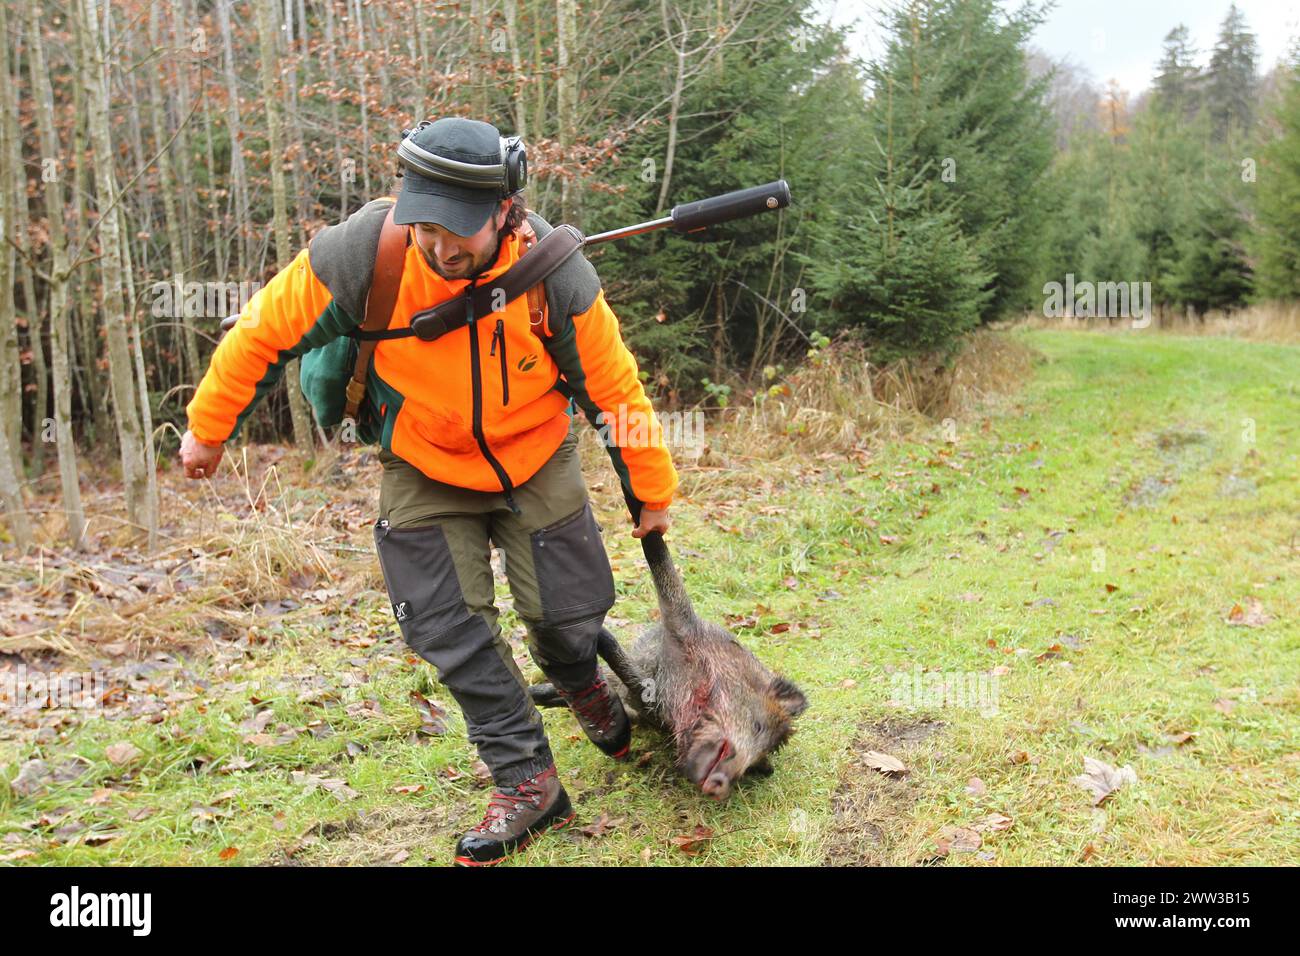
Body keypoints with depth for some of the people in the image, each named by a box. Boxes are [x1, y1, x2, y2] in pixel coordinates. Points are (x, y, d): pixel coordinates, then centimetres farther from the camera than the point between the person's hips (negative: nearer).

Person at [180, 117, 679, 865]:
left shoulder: (554, 271, -26)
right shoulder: (363, 252, -28)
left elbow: (614, 387, -13)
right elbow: (265, 332, -12)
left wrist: (653, 492, -4)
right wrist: (209, 429, 0)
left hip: (536, 460, 0)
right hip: (425, 472, 1)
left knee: (566, 611, 3)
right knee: (452, 630, -3)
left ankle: (584, 688, 42)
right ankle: (529, 785, 13)